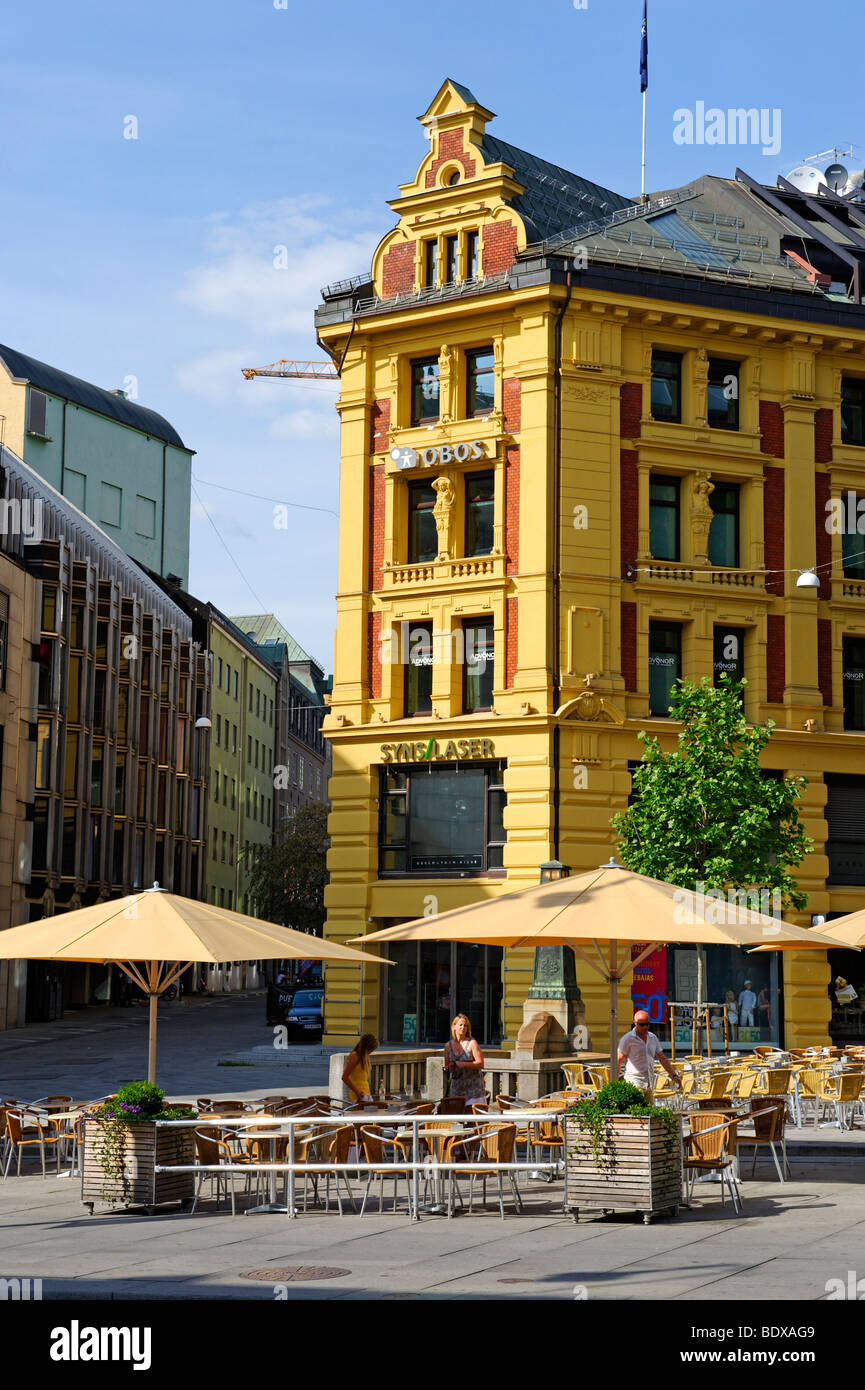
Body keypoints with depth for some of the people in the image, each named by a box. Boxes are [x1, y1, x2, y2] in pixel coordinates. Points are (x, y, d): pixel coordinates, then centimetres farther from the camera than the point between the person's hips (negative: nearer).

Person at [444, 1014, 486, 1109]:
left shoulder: (471, 1043, -4)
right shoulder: (448, 1046, 9)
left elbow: (480, 1064, -10)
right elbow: (447, 1065, 20)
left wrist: (463, 1064, -19)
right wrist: (449, 1068, -4)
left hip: (473, 1084, -4)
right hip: (457, 1085, 4)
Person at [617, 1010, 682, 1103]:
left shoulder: (653, 1038, 14)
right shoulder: (627, 1039, -4)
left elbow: (662, 1059, 17)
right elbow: (619, 1060, -2)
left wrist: (674, 1075, 10)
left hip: (649, 1084, 6)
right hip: (635, 1084, -6)